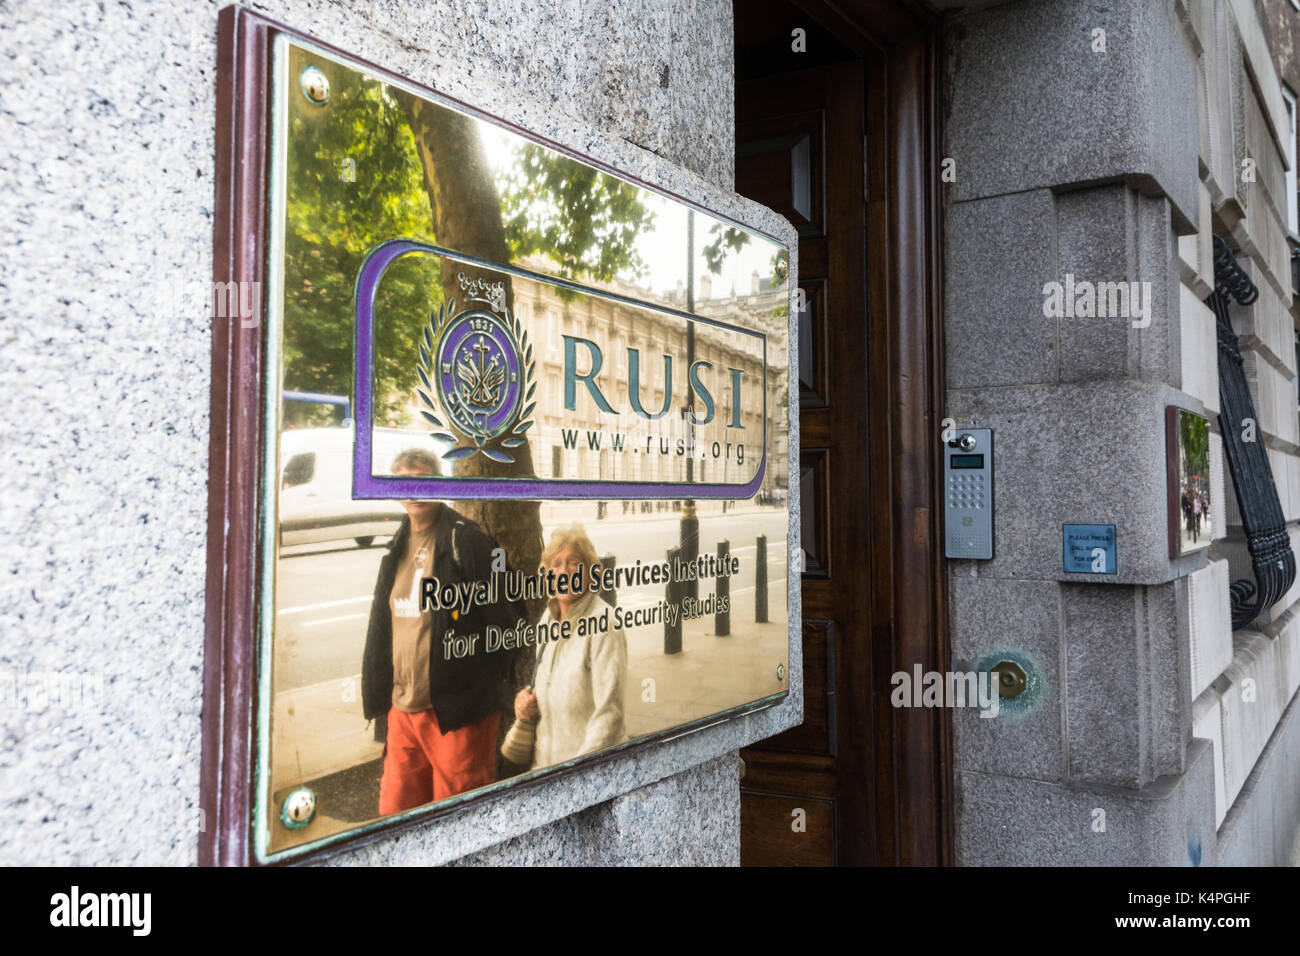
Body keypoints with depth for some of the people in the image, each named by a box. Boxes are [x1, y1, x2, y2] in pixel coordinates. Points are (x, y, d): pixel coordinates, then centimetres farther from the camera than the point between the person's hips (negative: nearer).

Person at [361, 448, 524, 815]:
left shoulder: (465, 541, -10)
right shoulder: (398, 548, 13)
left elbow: (506, 617, -10)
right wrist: (377, 700, 18)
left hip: (456, 713, -7)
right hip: (403, 711, 7)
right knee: (395, 810, 14)